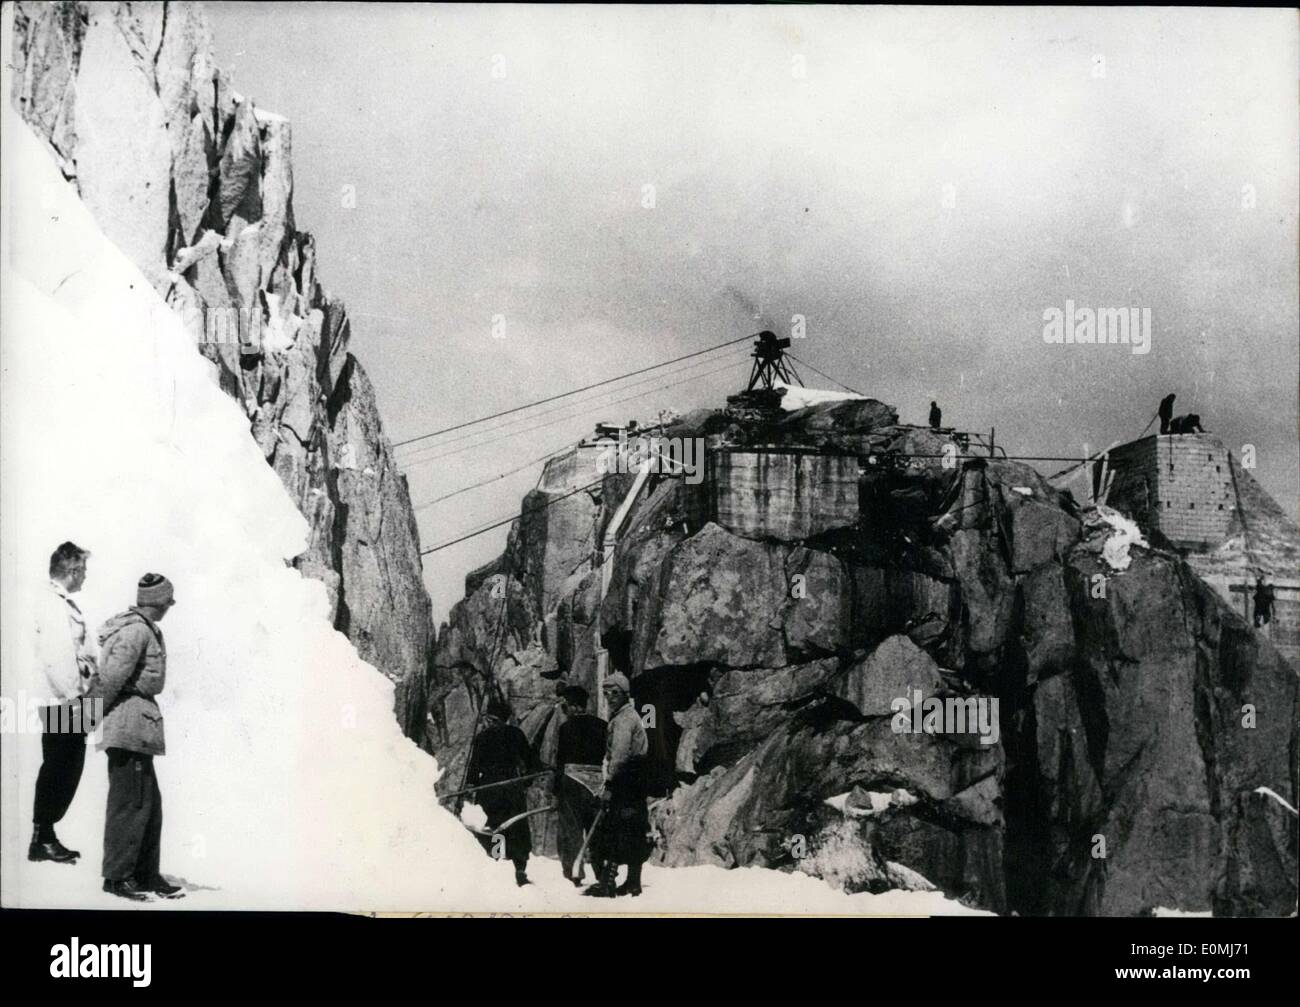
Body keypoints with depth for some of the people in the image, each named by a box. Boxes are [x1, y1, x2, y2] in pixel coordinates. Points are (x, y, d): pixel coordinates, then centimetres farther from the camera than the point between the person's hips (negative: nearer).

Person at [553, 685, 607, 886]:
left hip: (573, 782, -4)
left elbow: (560, 762, -7)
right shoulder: (602, 726, 8)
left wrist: (556, 793, -3)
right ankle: (605, 876, 10)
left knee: (571, 831, 2)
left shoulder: (567, 727, -5)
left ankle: (573, 876, -3)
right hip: (598, 785, 5)